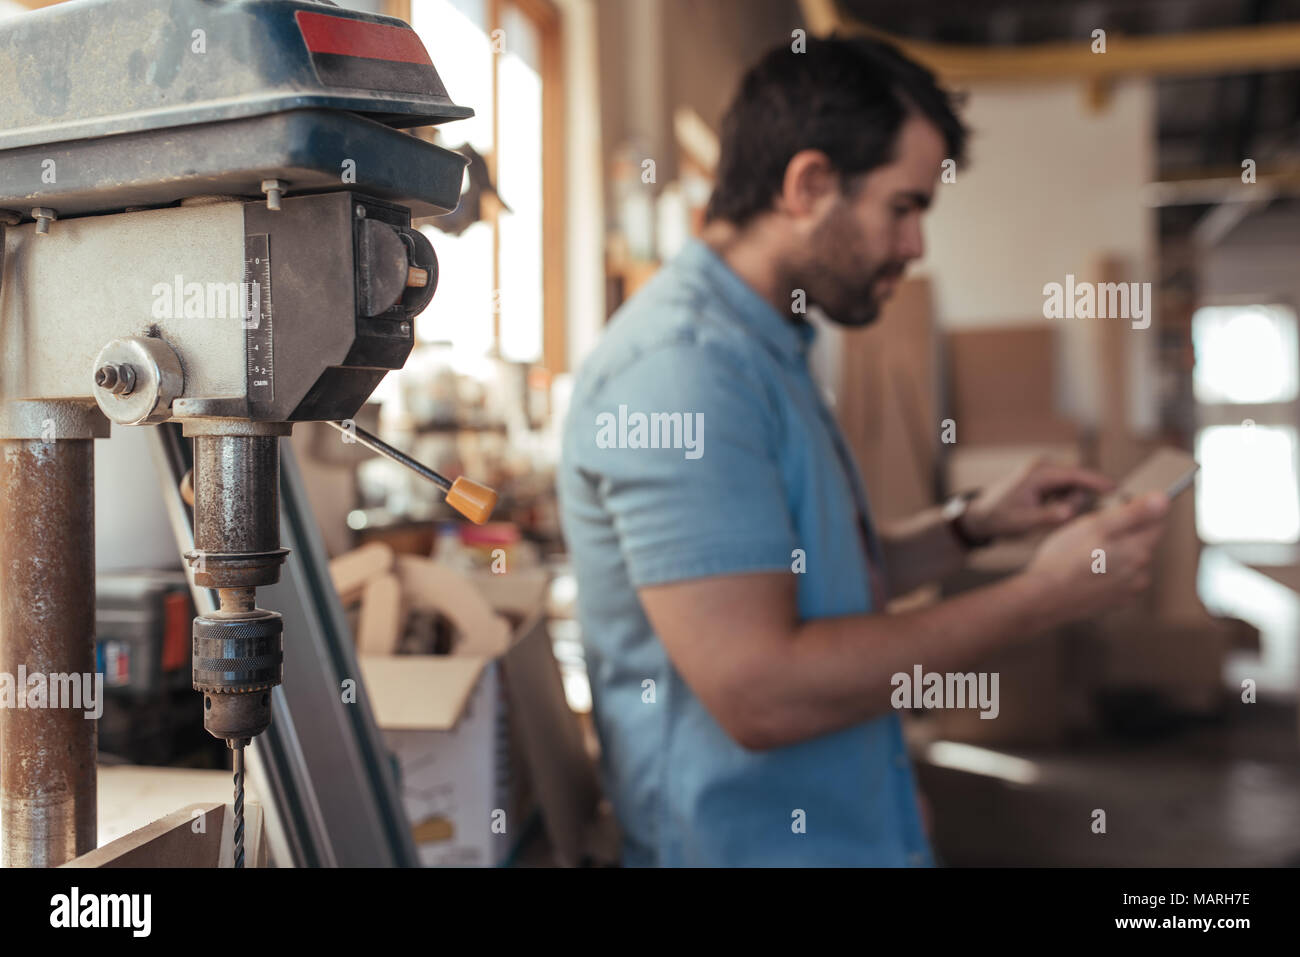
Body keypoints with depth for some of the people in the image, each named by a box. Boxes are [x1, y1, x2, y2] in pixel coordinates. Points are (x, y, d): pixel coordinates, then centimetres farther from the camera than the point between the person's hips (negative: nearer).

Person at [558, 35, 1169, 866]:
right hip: (755, 838, -9)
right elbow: (758, 692, -28)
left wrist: (973, 526, 1)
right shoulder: (682, 365, -22)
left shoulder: (764, 350, 10)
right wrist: (1040, 597, -20)